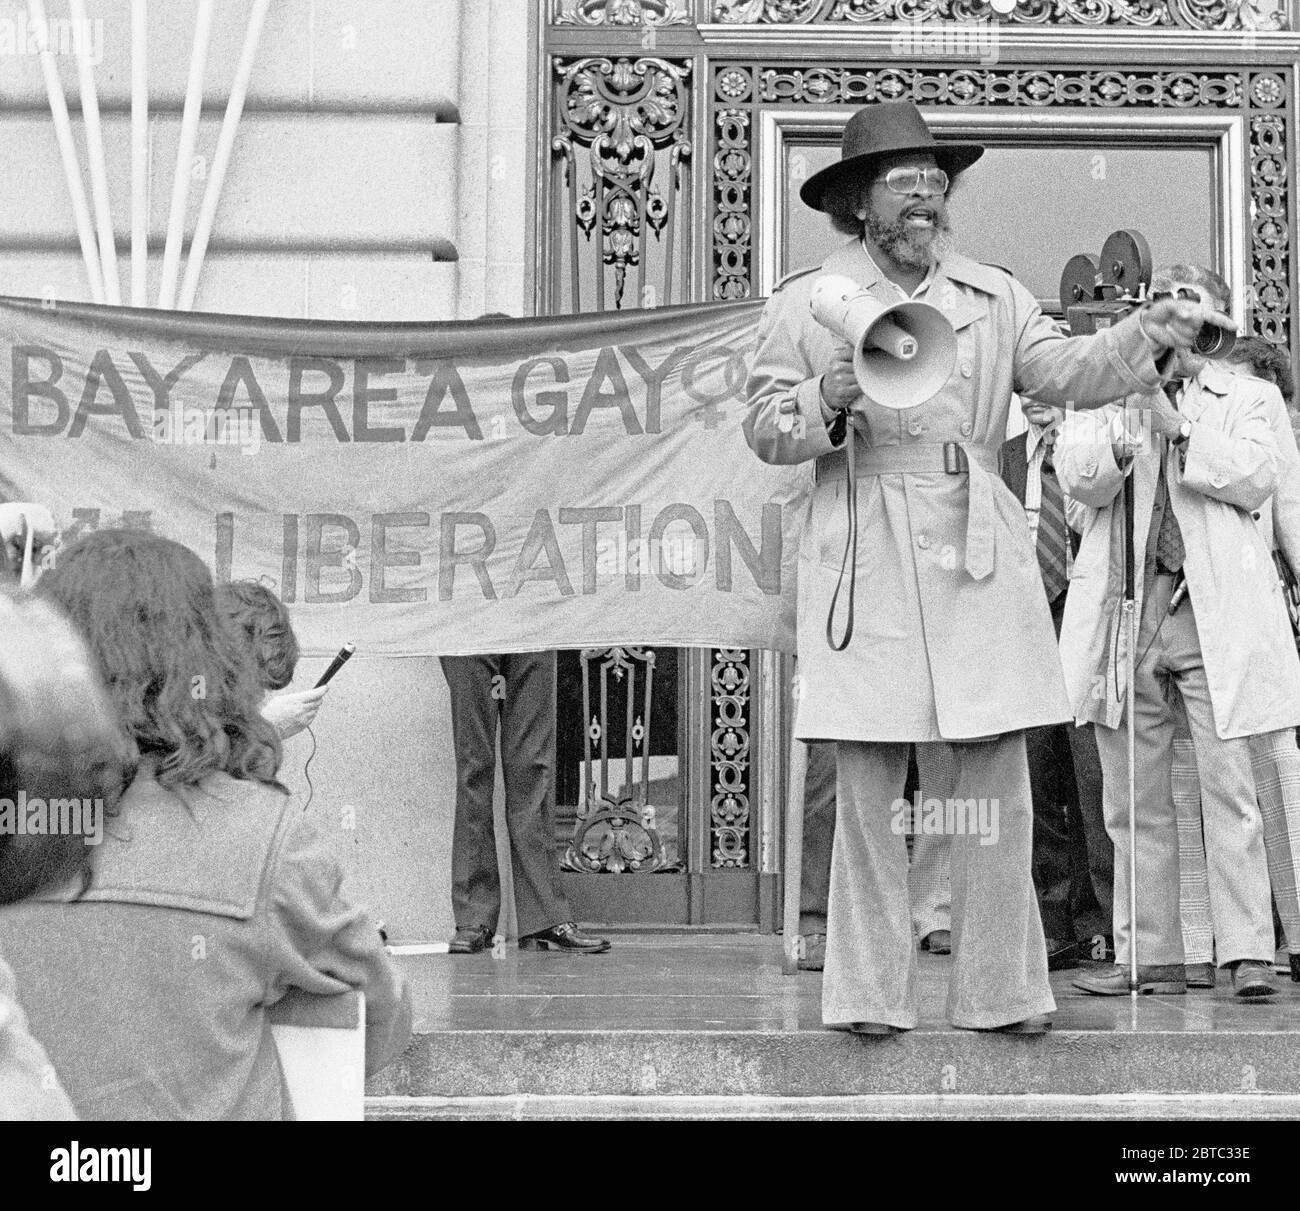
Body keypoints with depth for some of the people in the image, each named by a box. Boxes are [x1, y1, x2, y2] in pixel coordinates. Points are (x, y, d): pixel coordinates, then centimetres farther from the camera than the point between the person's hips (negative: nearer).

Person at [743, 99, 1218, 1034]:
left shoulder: (993, 297, 14)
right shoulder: (805, 305, 7)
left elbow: (1065, 371, 0)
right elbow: (765, 429, 6)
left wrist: (1149, 337, -17)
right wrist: (827, 404, -14)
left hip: (979, 557, 2)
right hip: (868, 562, -2)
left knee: (999, 782, 0)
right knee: (869, 789, -1)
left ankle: (1001, 990, 9)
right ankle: (871, 993, 8)